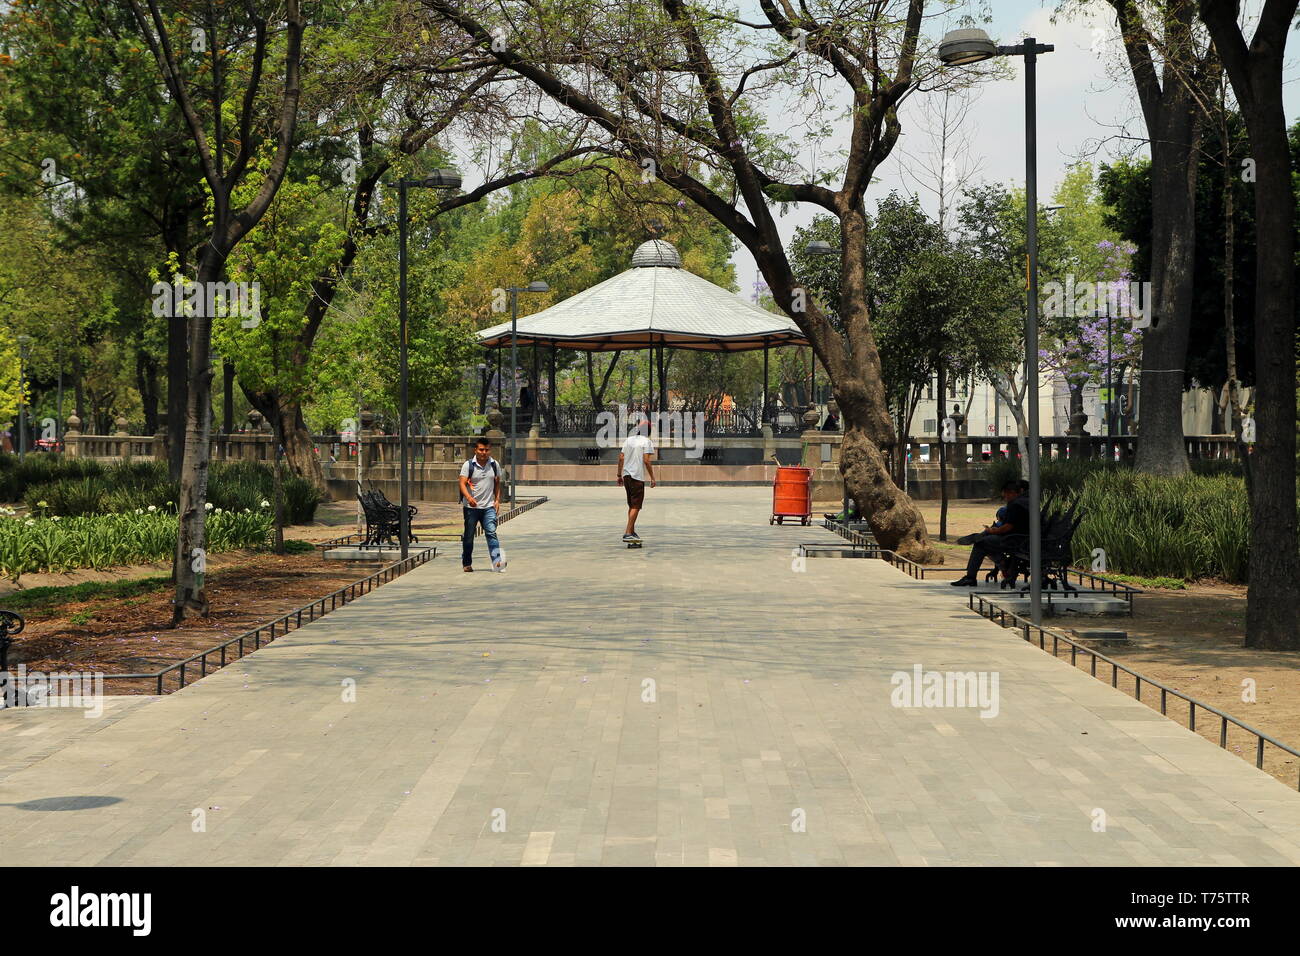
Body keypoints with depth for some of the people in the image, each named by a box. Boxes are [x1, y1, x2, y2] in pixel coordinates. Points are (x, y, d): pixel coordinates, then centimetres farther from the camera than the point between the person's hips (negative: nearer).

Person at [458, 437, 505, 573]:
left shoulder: (495, 465, 6)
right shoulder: (468, 465, -5)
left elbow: (497, 483, 18)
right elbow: (462, 483, -12)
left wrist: (497, 499, 8)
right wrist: (469, 497, -29)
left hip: (488, 506, 1)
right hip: (471, 507, -1)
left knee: (491, 533, -13)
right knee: (468, 536, 8)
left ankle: (497, 561, -21)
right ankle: (466, 563, 20)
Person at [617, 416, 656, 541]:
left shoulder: (629, 439, 12)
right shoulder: (646, 442, -8)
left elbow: (621, 458, 11)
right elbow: (646, 461, -15)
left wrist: (619, 475, 17)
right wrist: (652, 478, -10)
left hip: (626, 475, 7)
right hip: (638, 477, -7)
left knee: (632, 505, 18)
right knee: (636, 506, -4)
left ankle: (632, 531, 23)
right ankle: (628, 533, -10)